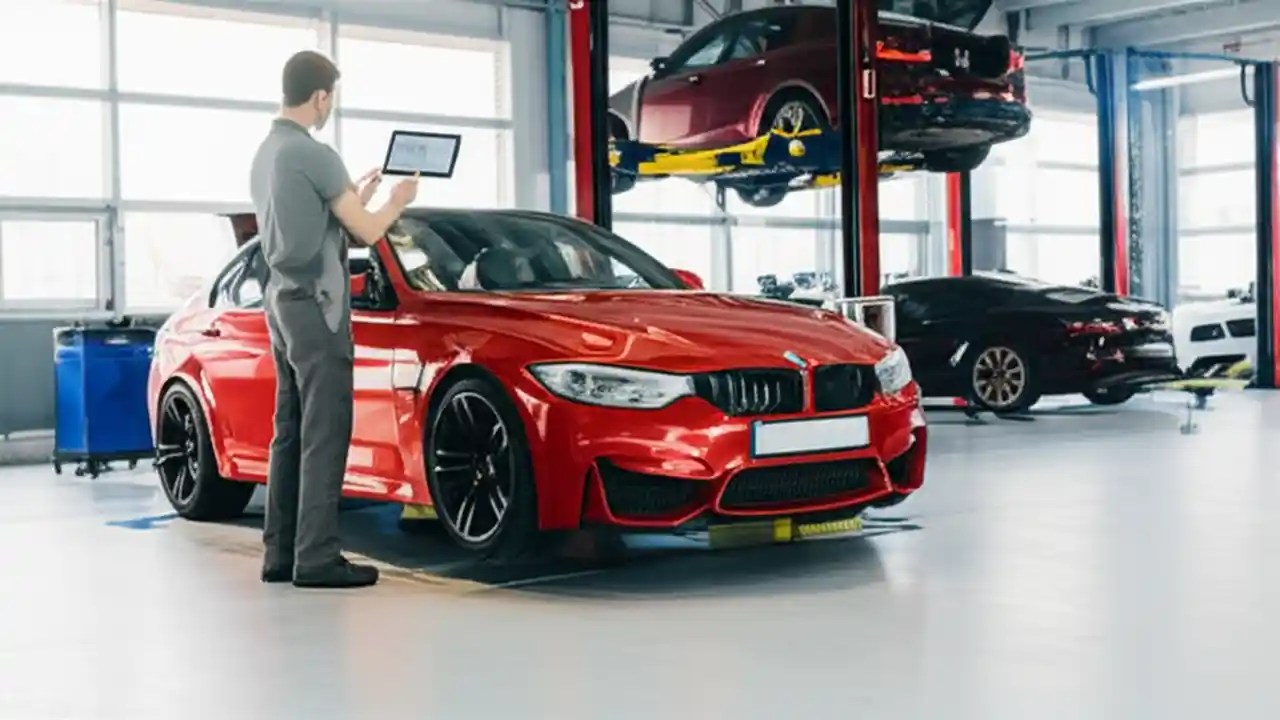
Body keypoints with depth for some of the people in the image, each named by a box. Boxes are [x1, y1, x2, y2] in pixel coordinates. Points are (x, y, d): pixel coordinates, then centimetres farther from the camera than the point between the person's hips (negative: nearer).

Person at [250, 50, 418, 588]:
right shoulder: (312, 154, -15)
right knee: (324, 434, -8)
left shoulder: (265, 154, 14)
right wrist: (397, 201, 6)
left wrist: (355, 198, 23)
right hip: (315, 304, -10)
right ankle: (317, 558, -8)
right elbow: (367, 231, -13)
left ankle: (281, 552, 12)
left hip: (282, 300, 10)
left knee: (290, 432, 10)